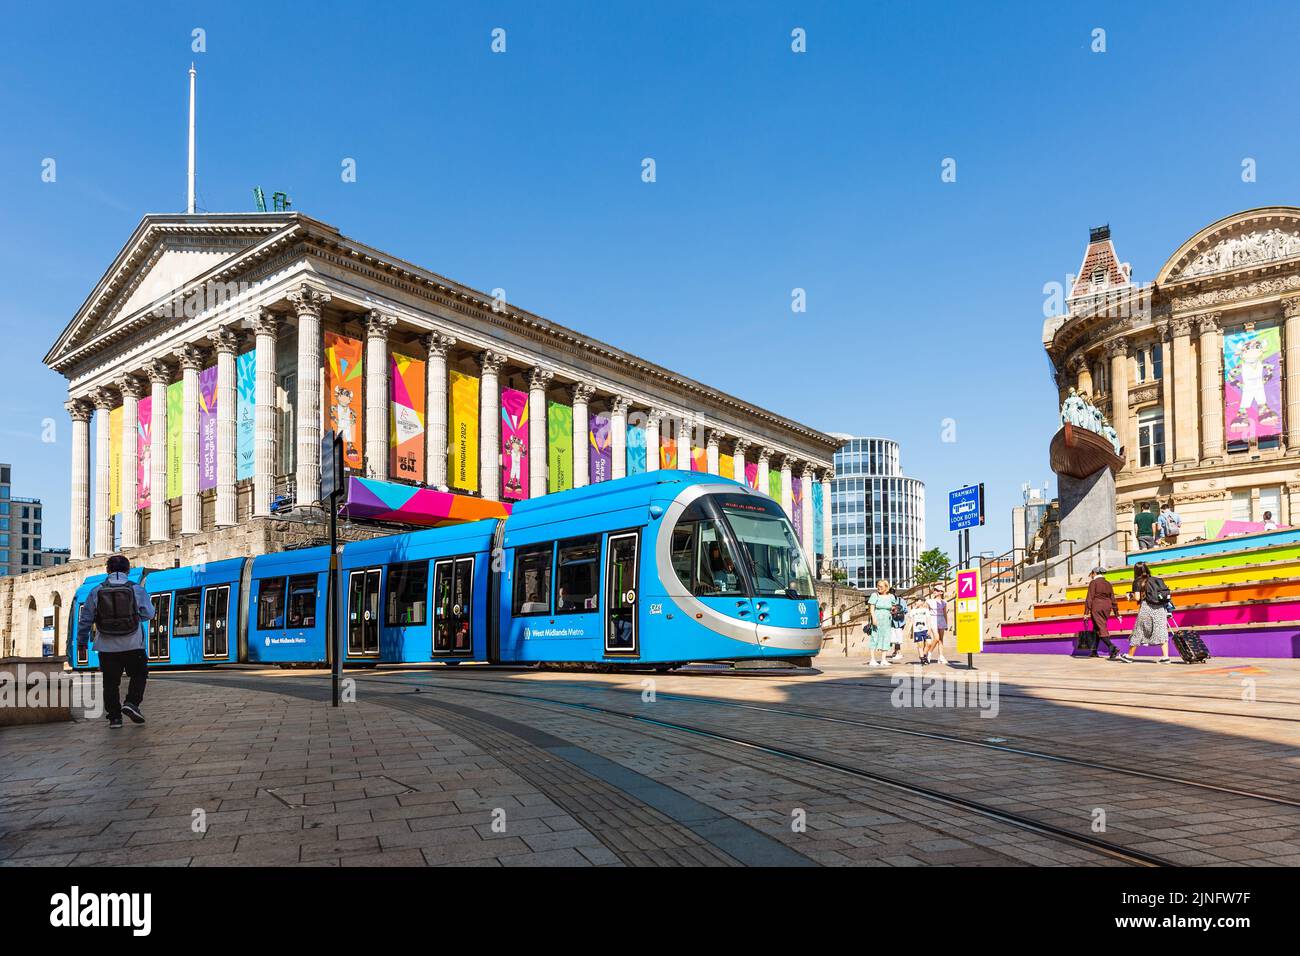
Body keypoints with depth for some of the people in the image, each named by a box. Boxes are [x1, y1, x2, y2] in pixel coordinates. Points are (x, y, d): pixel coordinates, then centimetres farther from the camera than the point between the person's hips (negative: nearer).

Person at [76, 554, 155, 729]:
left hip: (107, 647, 1)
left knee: (110, 682, 9)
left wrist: (82, 641, 17)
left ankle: (114, 717, 9)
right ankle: (131, 703, -3)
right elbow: (149, 614, 1)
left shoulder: (96, 591, -2)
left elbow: (85, 619, 4)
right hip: (132, 645, -1)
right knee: (139, 675, 16)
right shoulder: (137, 590, -5)